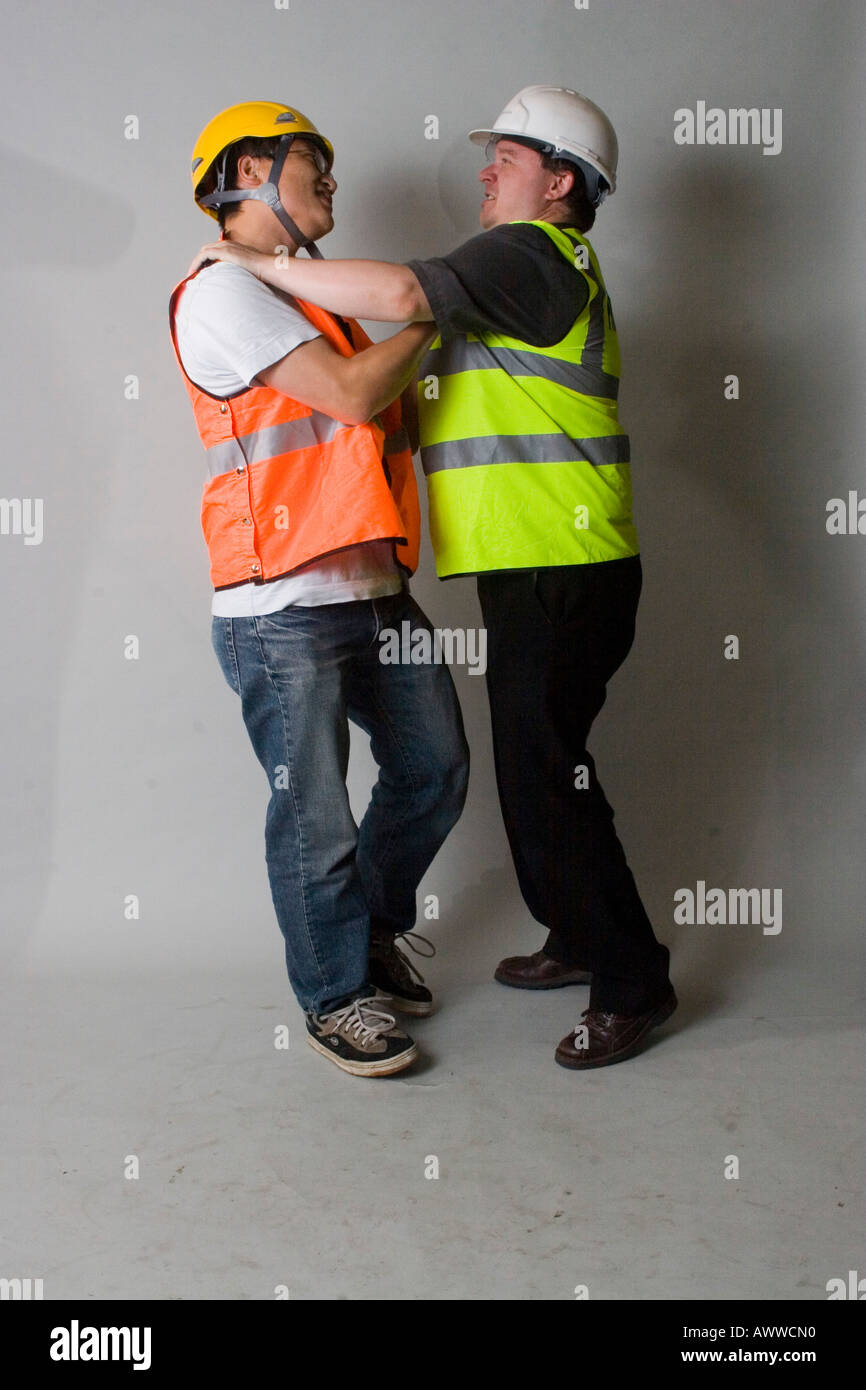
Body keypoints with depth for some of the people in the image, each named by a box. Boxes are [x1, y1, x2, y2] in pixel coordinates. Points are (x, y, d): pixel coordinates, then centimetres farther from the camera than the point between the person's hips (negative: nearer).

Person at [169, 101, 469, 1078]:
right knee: (315, 811, 2)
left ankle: (372, 933, 36)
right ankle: (335, 997, 20)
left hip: (372, 592, 9)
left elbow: (371, 416, 20)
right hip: (284, 606, -9)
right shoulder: (224, 291, -8)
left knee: (434, 768, 15)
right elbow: (355, 394, -17)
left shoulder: (306, 297, 21)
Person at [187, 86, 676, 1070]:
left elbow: (400, 295, -24)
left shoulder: (529, 252, -9)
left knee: (545, 769, -7)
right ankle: (581, 939, 31)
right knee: (539, 762, 17)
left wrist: (253, 264, -15)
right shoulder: (551, 267, 24)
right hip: (535, 562, 10)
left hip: (561, 567, -10)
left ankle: (632, 981, 5)